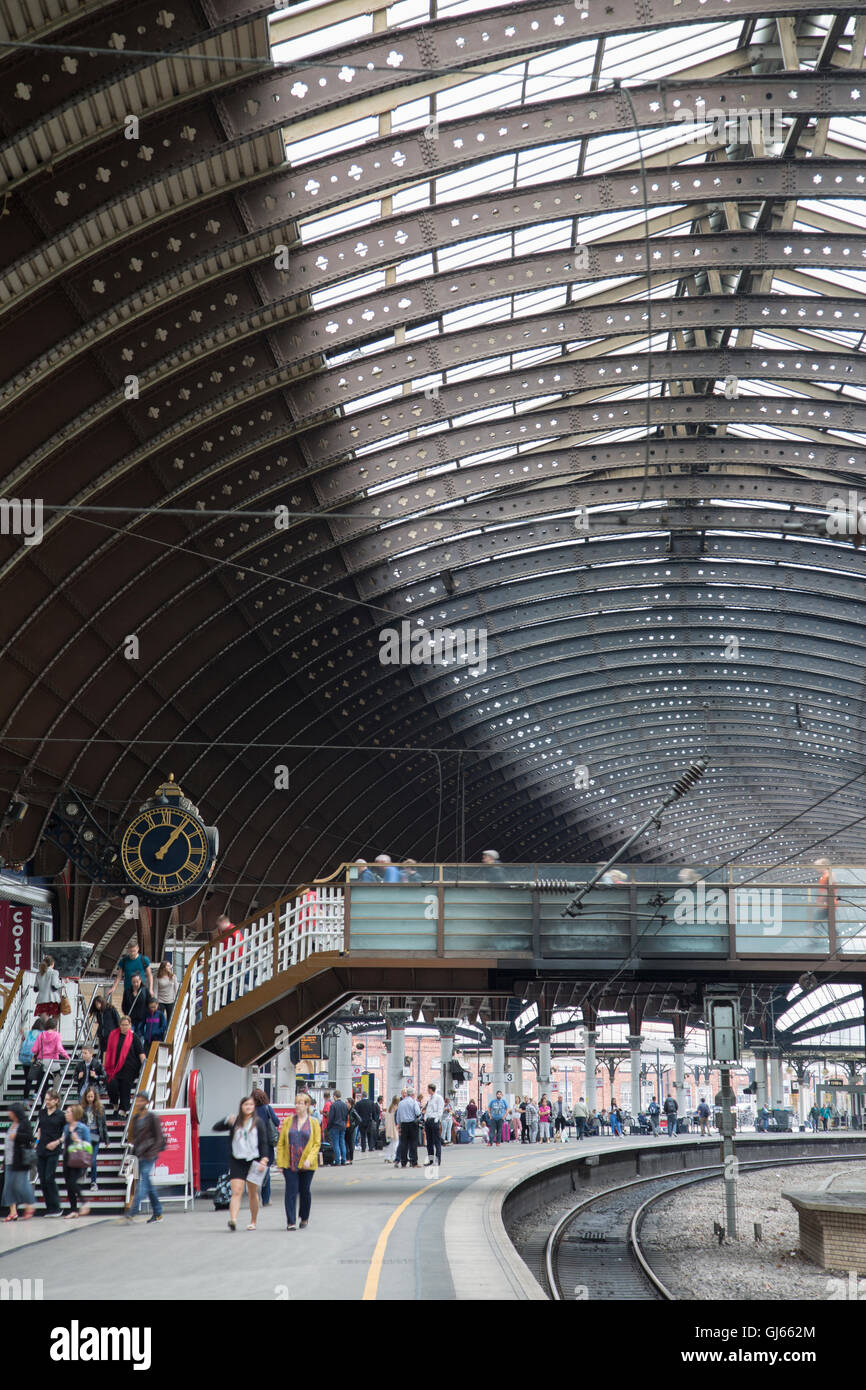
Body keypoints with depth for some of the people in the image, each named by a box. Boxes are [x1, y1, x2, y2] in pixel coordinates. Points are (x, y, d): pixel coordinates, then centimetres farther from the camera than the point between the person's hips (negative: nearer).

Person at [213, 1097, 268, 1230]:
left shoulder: (258, 1122, 3)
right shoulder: (234, 1122, 6)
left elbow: (263, 1142, 0)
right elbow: (216, 1128, 0)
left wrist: (264, 1159, -12)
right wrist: (227, 1120, -17)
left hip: (253, 1160, 0)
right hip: (236, 1161, 0)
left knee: (253, 1193, 9)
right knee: (236, 1191, -13)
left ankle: (253, 1222, 21)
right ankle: (233, 1219, -27)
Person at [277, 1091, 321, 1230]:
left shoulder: (313, 1122, 3)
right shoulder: (288, 1121, 6)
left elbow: (317, 1144, -1)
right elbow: (281, 1143, 6)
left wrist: (309, 1159, -14)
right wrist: (280, 1161, -1)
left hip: (306, 1164, 0)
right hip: (289, 1163, 0)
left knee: (305, 1191, 9)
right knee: (291, 1191, -6)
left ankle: (304, 1218, 29)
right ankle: (290, 1222, -5)